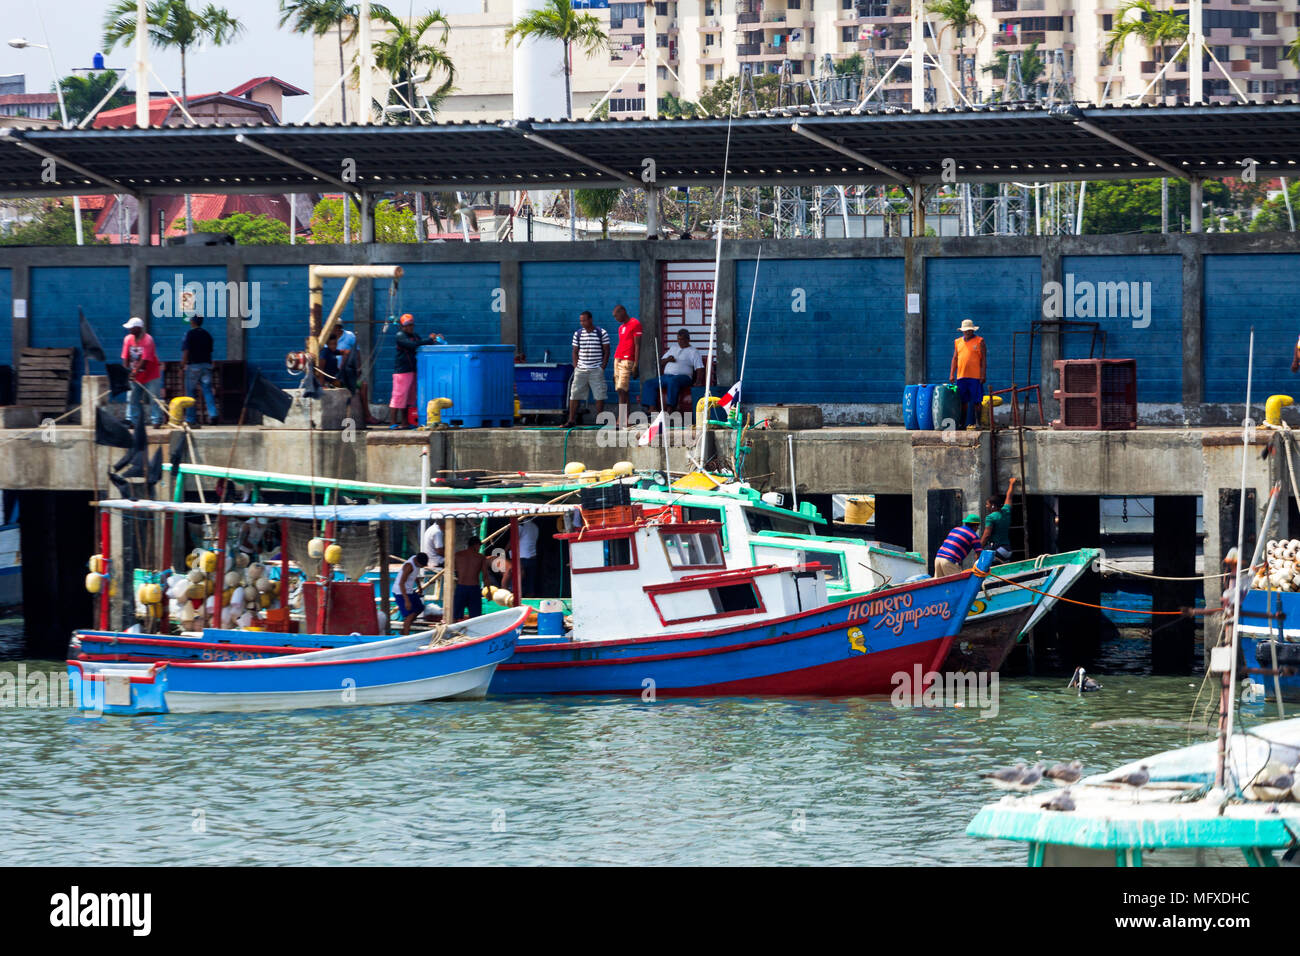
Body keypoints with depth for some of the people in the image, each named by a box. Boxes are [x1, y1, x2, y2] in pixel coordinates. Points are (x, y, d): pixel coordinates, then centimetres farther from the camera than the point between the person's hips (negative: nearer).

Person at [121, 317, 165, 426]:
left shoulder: (148, 340, -17)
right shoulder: (128, 339, 1)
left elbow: (145, 360, -22)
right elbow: (125, 357, 0)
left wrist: (135, 373, -27)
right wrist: (126, 371, -13)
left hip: (151, 376, -5)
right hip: (135, 376, 5)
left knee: (154, 399, -3)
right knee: (132, 398, 3)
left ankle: (156, 420, 3)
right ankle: (131, 420, 7)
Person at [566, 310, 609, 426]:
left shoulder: (602, 333, -2)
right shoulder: (578, 334, 7)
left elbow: (606, 351, 0)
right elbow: (575, 352, 13)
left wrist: (602, 368, -6)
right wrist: (576, 367, 3)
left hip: (596, 370, -3)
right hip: (581, 370, 3)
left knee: (599, 395, -3)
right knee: (574, 395, -2)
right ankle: (571, 420, 2)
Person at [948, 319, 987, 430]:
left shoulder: (979, 341, 2)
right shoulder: (957, 342, 15)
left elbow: (984, 359, -1)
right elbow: (955, 358, 16)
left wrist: (983, 375, -9)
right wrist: (951, 374, 9)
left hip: (975, 377, -4)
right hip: (961, 376, 4)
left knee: (976, 402, -4)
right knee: (963, 402, 5)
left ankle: (977, 422, 0)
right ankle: (962, 423, 9)